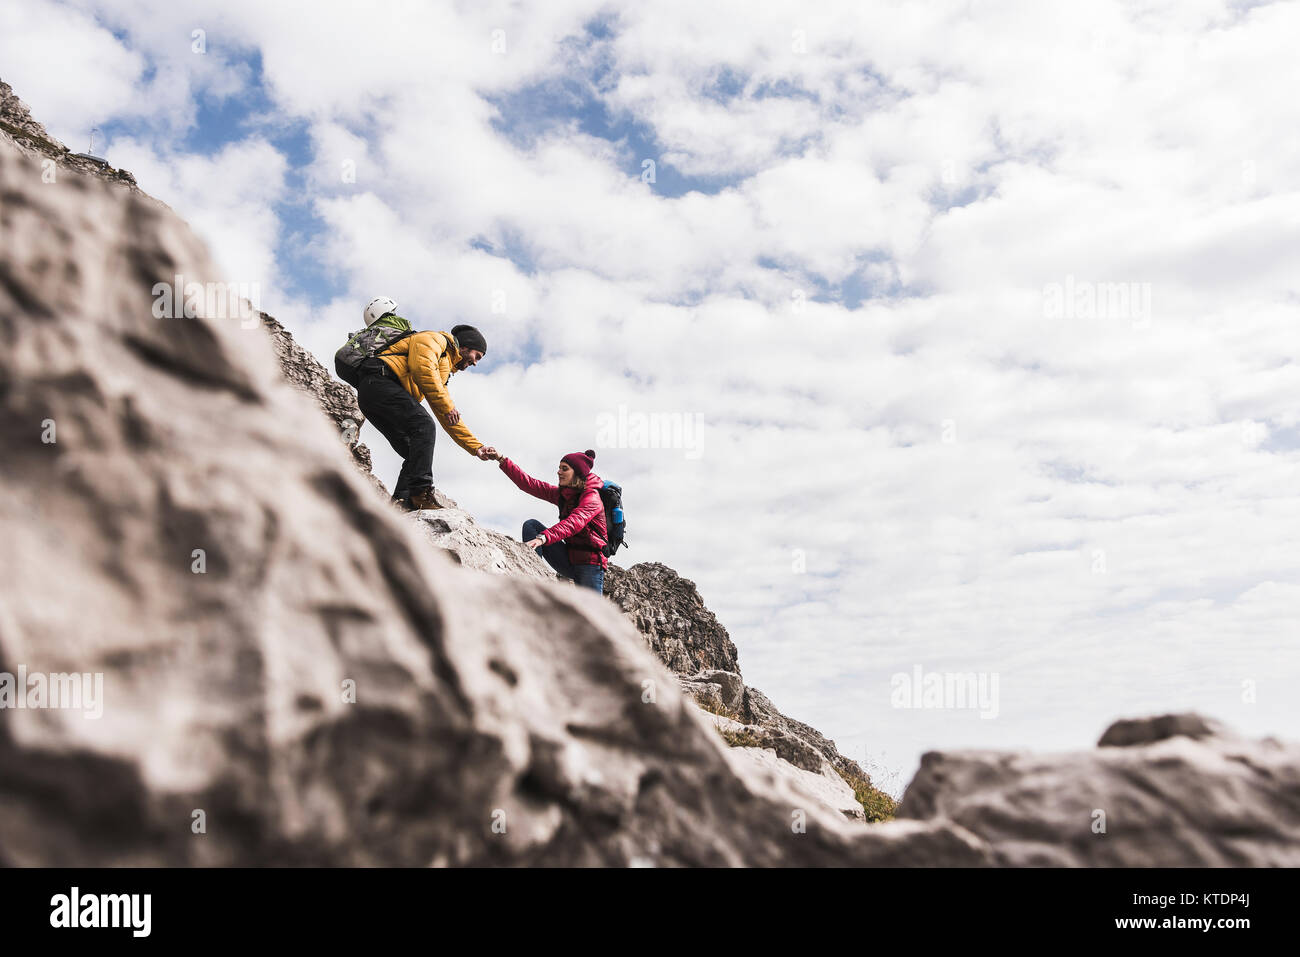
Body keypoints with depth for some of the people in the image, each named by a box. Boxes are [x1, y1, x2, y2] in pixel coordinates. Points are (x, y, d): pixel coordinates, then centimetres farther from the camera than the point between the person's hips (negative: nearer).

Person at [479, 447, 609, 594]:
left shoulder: (592, 497, -15)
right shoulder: (561, 494, 11)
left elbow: (574, 522, -32)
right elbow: (529, 483, 7)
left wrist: (543, 538, -46)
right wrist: (501, 459, 1)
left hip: (590, 562, -7)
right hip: (569, 559, 7)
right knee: (531, 525, -7)